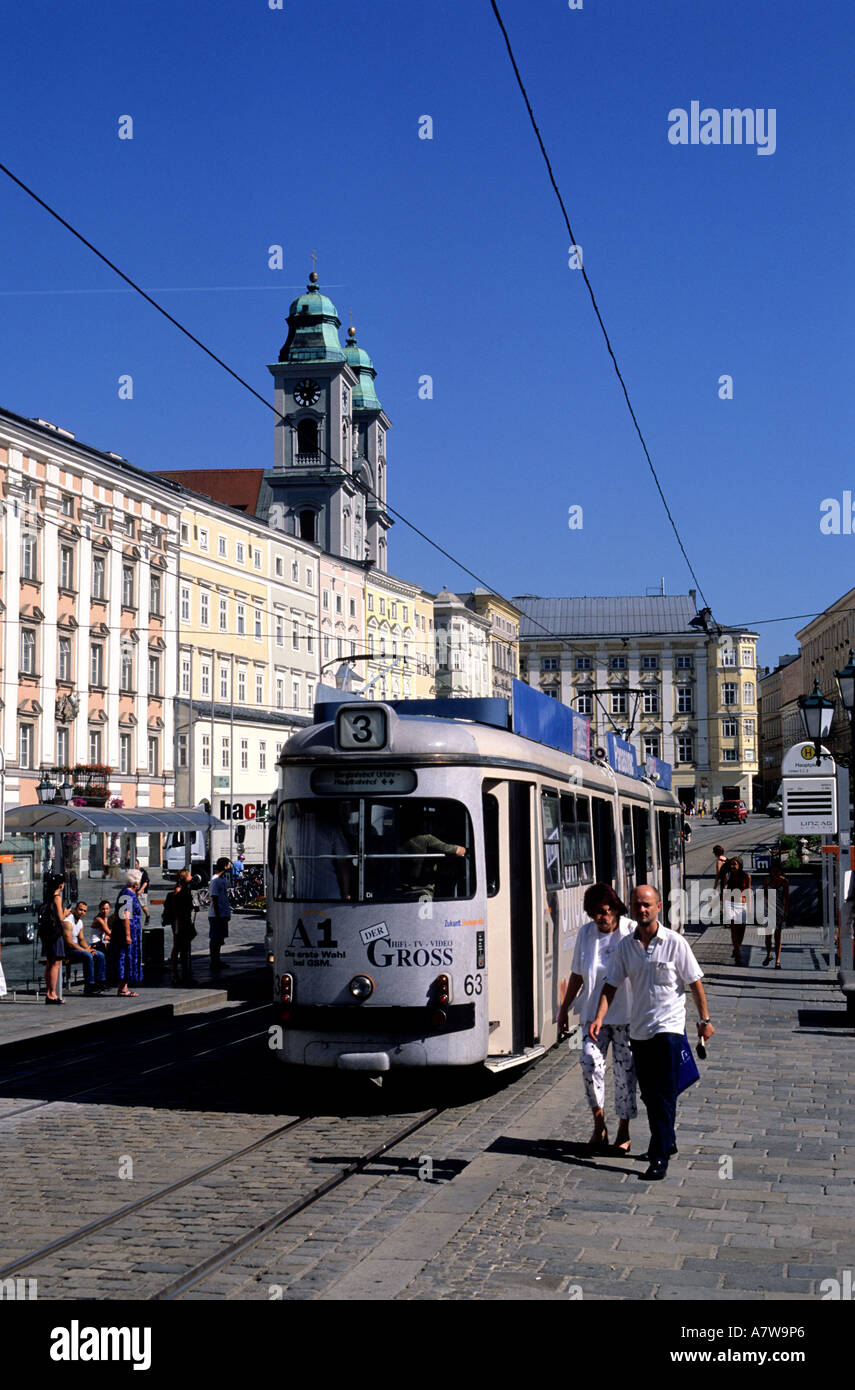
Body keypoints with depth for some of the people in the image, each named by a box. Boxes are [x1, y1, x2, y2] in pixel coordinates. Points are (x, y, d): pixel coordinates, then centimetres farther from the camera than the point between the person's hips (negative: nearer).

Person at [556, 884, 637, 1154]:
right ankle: (599, 1125, 0)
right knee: (590, 1060, -14)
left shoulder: (633, 932, -6)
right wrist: (564, 1009, 16)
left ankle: (624, 1131, 17)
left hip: (626, 1015, -2)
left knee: (625, 1070, 2)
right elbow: (577, 975, 14)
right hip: (593, 1012, 2)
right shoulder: (585, 933, 4)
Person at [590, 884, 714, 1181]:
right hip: (639, 1028, 5)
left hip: (669, 1026, -5)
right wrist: (599, 1017, -7)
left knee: (664, 1094, -9)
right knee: (648, 1094, 14)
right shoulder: (625, 946, 3)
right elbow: (611, 984, 5)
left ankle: (659, 1157, -8)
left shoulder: (675, 943, -8)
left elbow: (695, 983, -1)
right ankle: (667, 1142, 33)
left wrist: (704, 1019, 2)